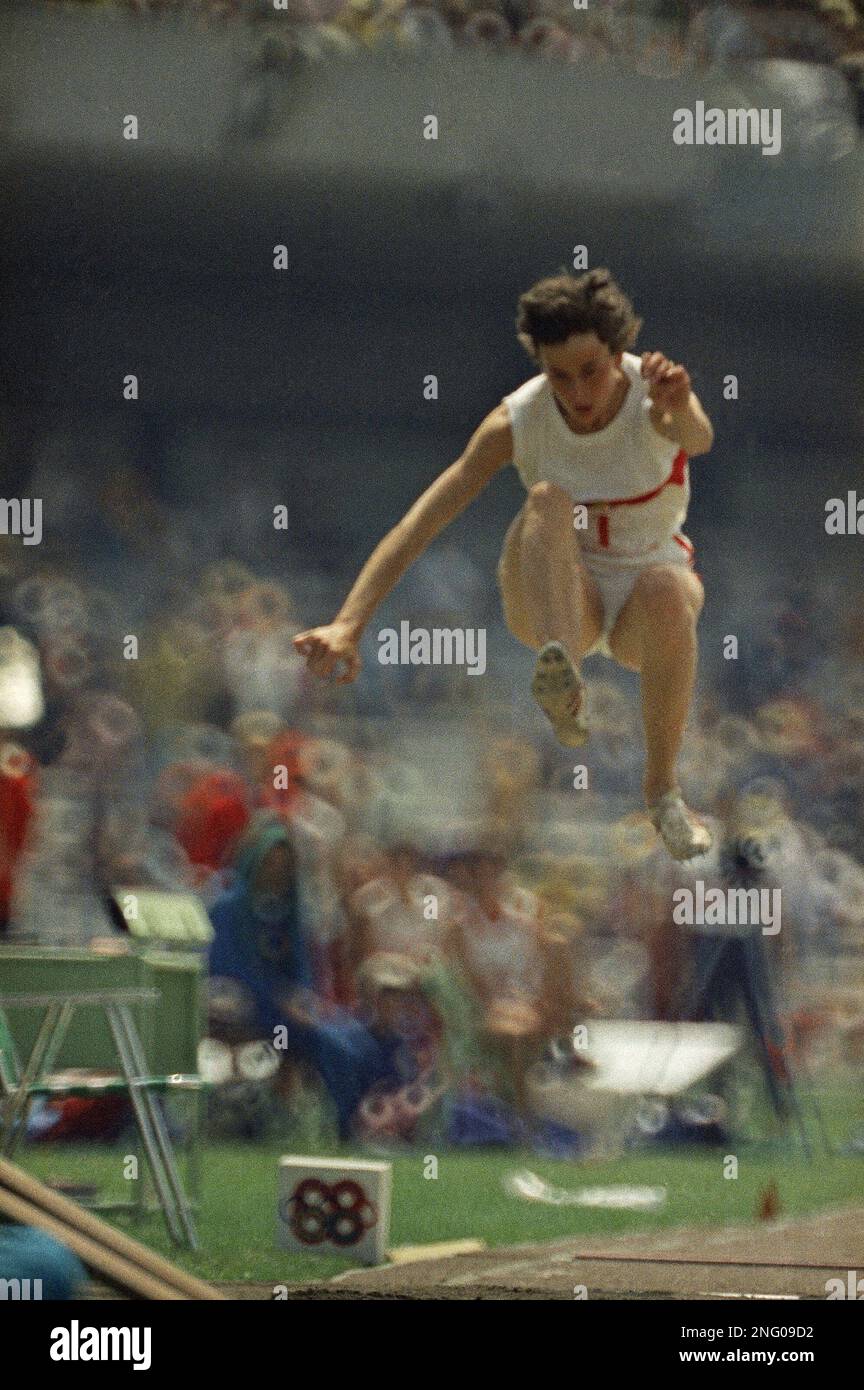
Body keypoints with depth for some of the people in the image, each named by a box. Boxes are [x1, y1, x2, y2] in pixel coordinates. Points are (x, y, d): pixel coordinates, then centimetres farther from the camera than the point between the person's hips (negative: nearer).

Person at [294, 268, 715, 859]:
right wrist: (348, 625, -32)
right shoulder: (518, 420, -14)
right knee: (550, 499, -32)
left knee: (667, 590, -39)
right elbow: (420, 522, -20)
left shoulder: (653, 397, -18)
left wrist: (679, 408, -69)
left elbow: (699, 439, -43)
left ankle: (663, 788, -20)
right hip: (556, 599, 1)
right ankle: (562, 686, -54)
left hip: (638, 612, -1)